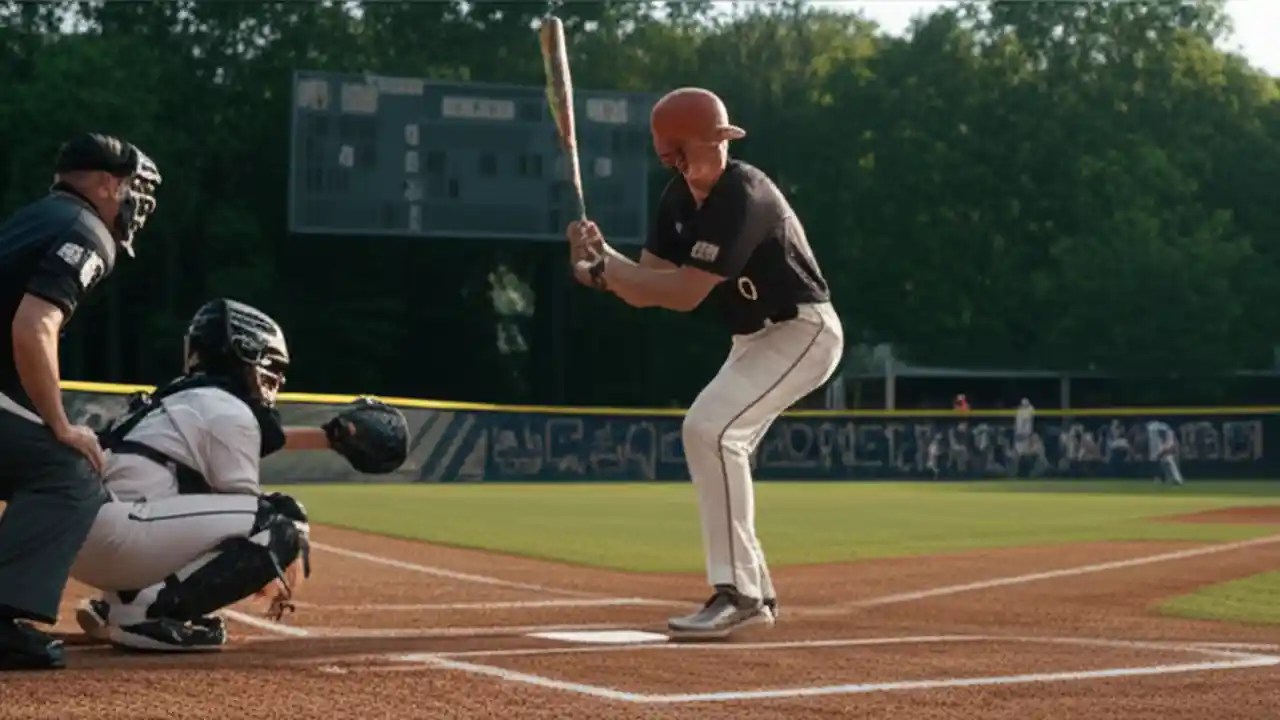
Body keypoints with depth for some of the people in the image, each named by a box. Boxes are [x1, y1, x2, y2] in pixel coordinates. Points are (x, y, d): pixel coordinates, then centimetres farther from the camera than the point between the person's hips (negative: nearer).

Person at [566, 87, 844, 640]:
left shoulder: (742, 195, -25)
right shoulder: (680, 198, 3)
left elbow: (684, 294, -29)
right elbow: (646, 290, -1)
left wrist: (603, 263, -24)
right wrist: (602, 263, -19)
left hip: (802, 332, -10)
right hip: (754, 339, 10)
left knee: (711, 429, -25)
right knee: (711, 441, 14)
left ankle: (737, 593, -23)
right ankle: (755, 593, 25)